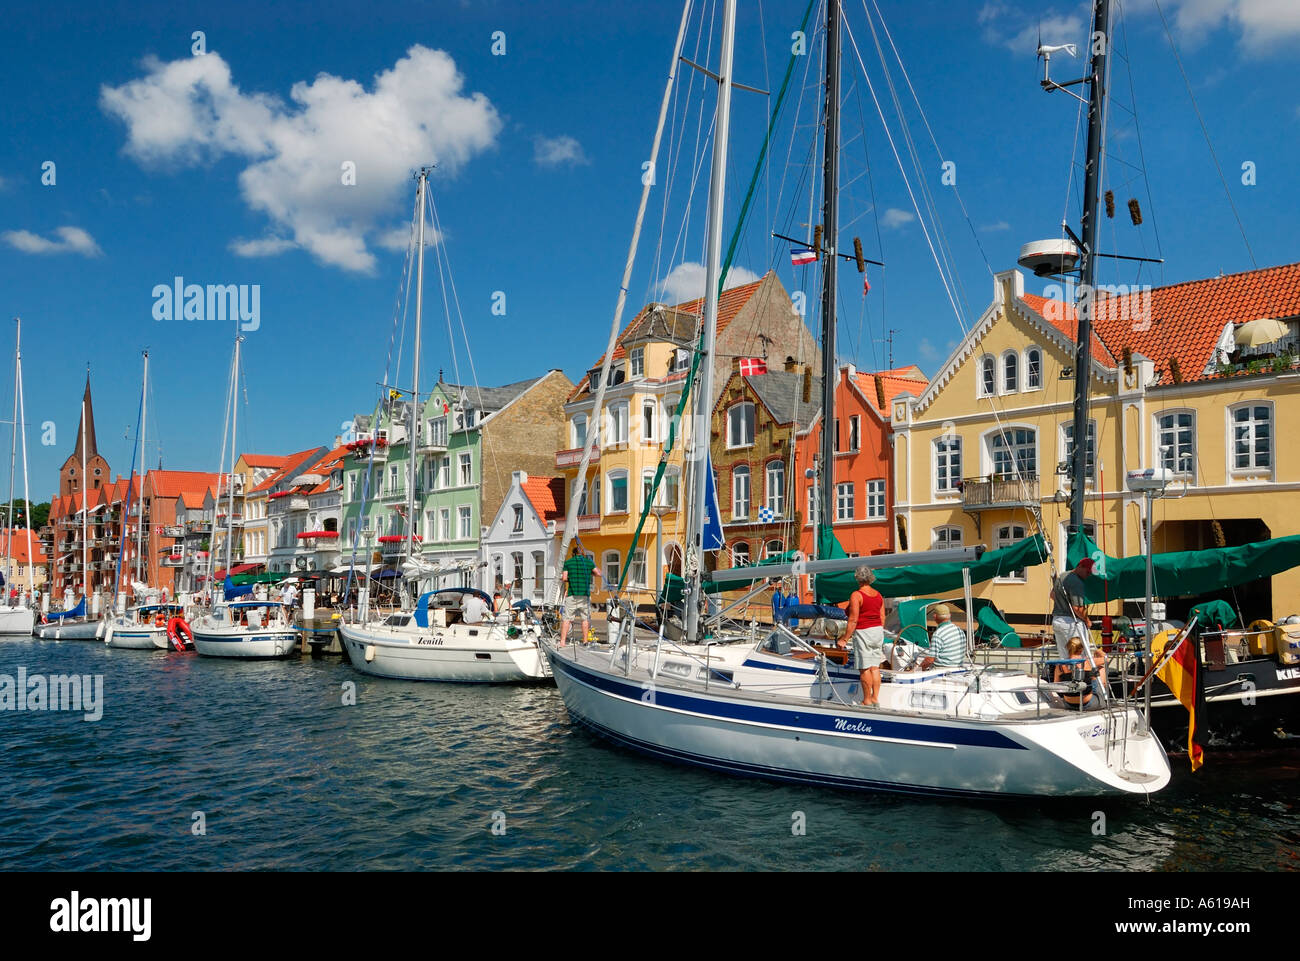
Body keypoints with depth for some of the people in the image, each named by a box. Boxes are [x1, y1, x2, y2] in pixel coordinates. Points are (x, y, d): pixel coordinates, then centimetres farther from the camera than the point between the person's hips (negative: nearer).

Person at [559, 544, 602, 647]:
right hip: (585, 594, 1)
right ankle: (585, 640, 11)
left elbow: (564, 578, -5)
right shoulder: (588, 561, 7)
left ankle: (562, 641, -5)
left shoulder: (568, 562, 2)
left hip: (572, 594, -1)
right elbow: (599, 574, 9)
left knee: (566, 618, 0)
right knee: (585, 617, 10)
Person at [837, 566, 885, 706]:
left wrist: (845, 639, -11)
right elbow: (882, 618, 11)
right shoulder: (878, 595, 8)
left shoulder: (856, 595, -13)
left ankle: (867, 700, 5)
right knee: (875, 667, 10)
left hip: (863, 632, -7)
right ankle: (875, 698, 12)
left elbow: (853, 620, -16)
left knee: (864, 668, 0)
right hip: (878, 631, 7)